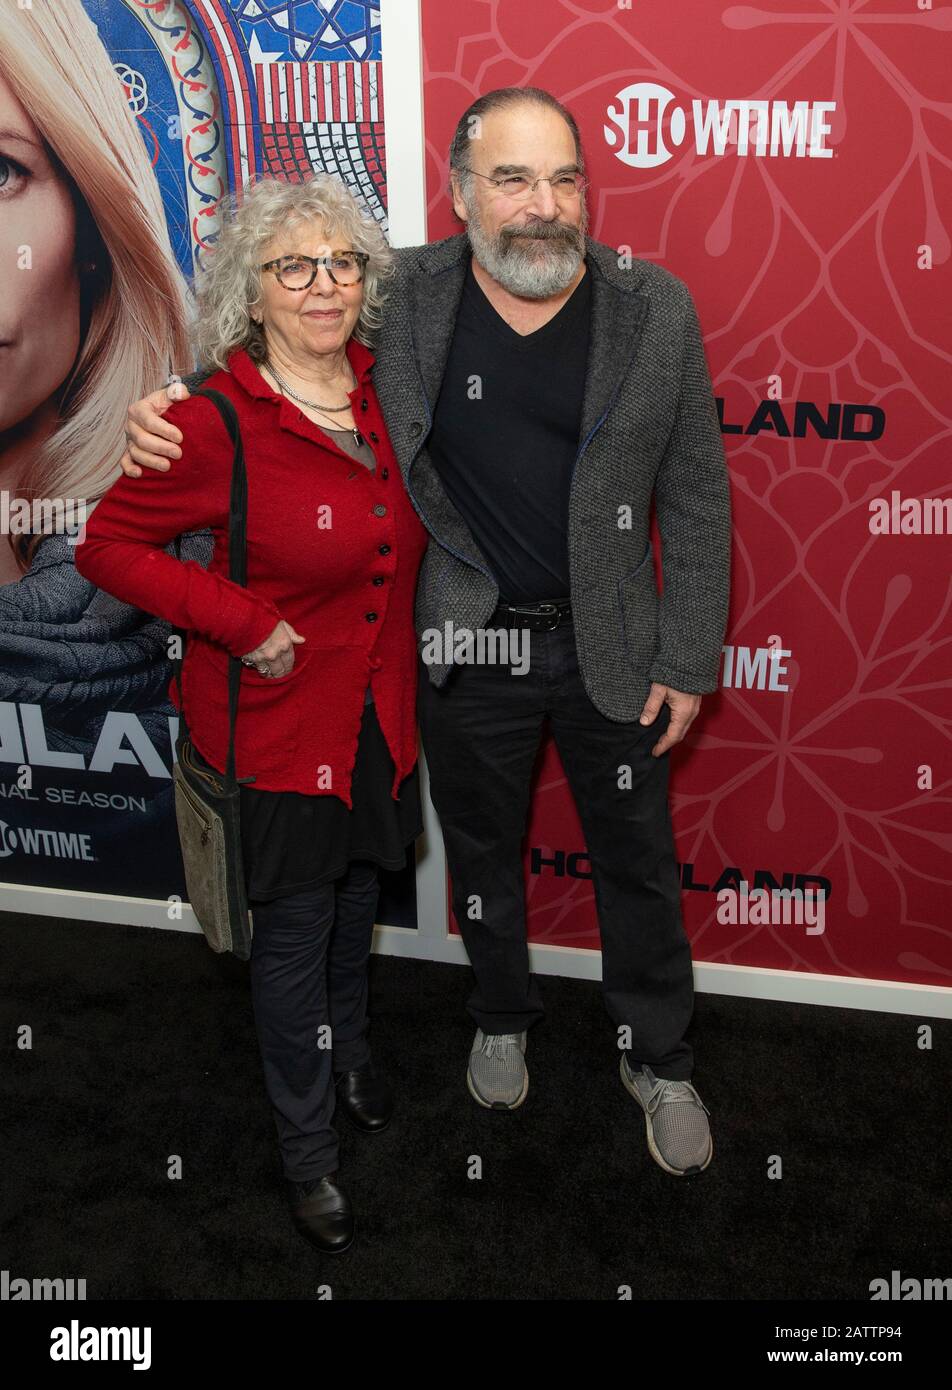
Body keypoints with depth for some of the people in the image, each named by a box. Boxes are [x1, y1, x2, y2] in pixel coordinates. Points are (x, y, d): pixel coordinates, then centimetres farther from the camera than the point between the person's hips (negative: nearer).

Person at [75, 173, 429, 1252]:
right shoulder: (216, 423, -21)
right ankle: (306, 1151, 32)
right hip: (275, 719, -6)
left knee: (357, 897, 25)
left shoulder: (382, 390, -2)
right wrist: (237, 619, -21)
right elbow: (105, 545, -14)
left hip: (379, 712, 6)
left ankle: (347, 1049, 55)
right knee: (293, 932, 9)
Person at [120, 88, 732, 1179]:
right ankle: (502, 1017, 49)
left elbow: (696, 497, -5)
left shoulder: (655, 308, -11)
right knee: (482, 851, 20)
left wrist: (687, 659, -6)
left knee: (638, 862, 14)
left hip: (612, 645, 0)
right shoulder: (399, 295, -10)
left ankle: (657, 1059, 39)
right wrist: (169, 407, -14)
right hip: (464, 643, 1)